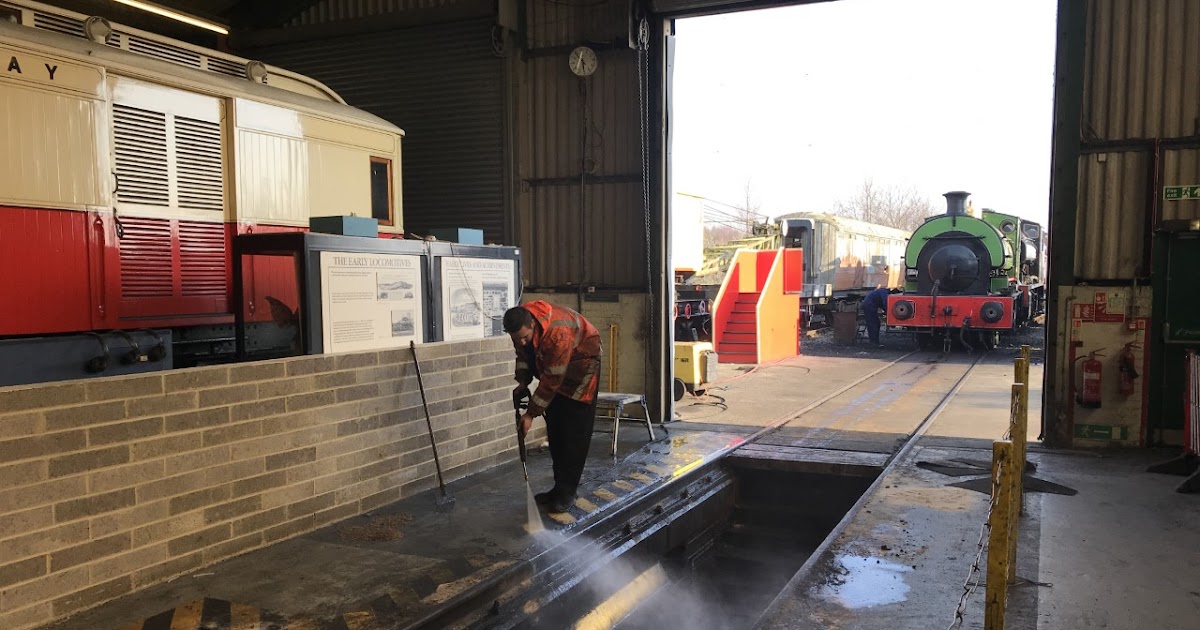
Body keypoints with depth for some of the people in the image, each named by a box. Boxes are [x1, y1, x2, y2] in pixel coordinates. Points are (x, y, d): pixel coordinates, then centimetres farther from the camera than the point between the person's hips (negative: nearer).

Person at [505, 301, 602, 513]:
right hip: (551, 366, 7)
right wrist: (522, 383, -9)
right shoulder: (520, 326, -17)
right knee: (554, 428, 6)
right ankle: (560, 486, 13)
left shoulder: (557, 333, -40)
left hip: (581, 361, -7)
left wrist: (531, 414, -27)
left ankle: (567, 491, -6)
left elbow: (552, 380, -33)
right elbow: (523, 355, 5)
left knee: (574, 431, -11)